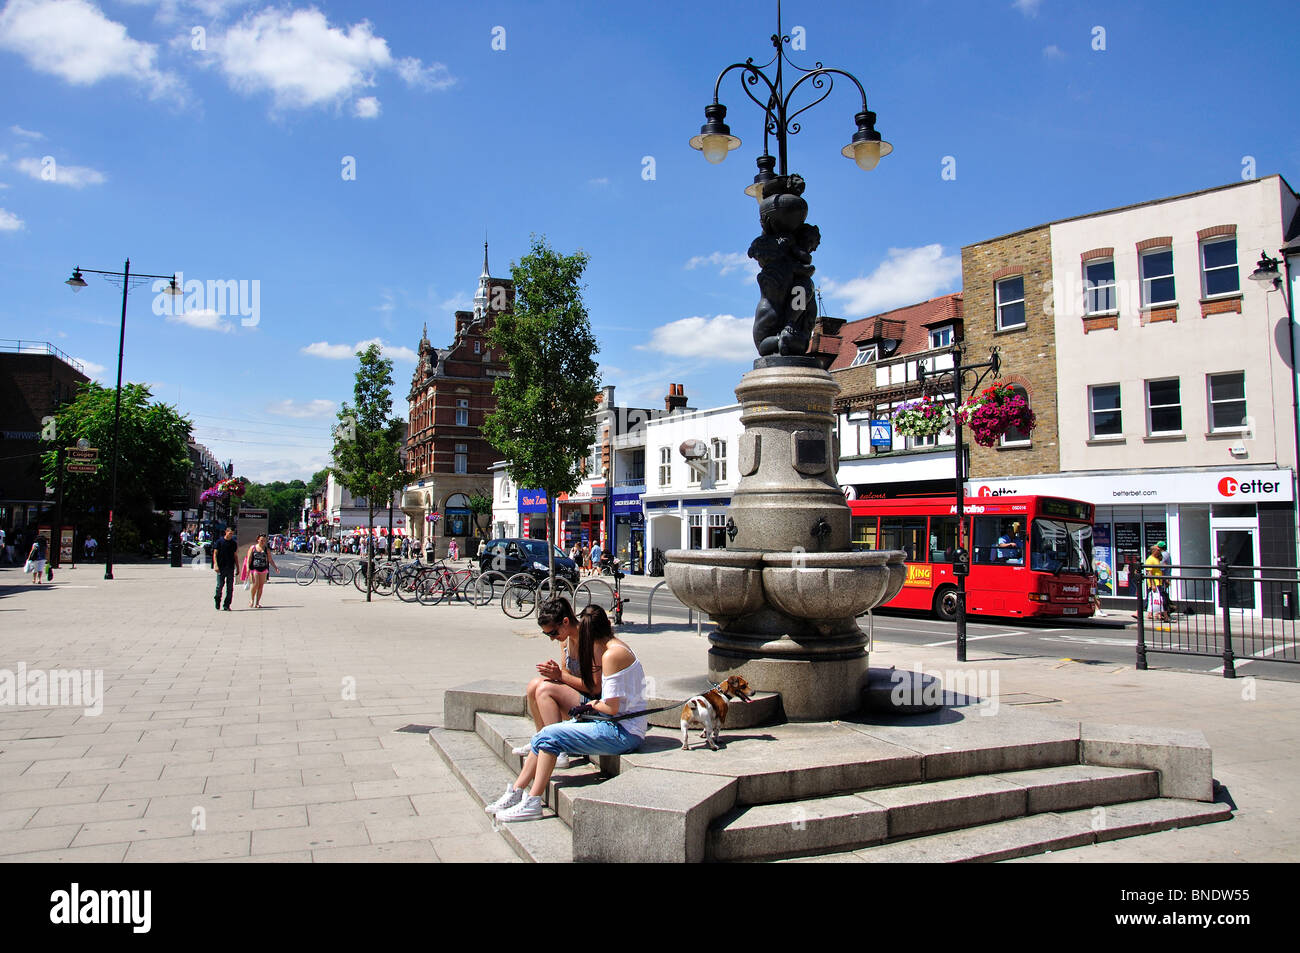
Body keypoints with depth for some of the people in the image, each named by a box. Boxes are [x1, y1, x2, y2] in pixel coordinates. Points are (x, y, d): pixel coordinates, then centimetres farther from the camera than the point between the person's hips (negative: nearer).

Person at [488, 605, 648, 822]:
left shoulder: (611, 655, -19)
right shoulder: (615, 645, 10)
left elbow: (612, 708, -19)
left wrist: (592, 705, -3)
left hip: (623, 732, -10)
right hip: (620, 725, 10)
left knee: (549, 737, -14)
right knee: (544, 735, 4)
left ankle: (532, 803, -6)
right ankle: (515, 793, 10)